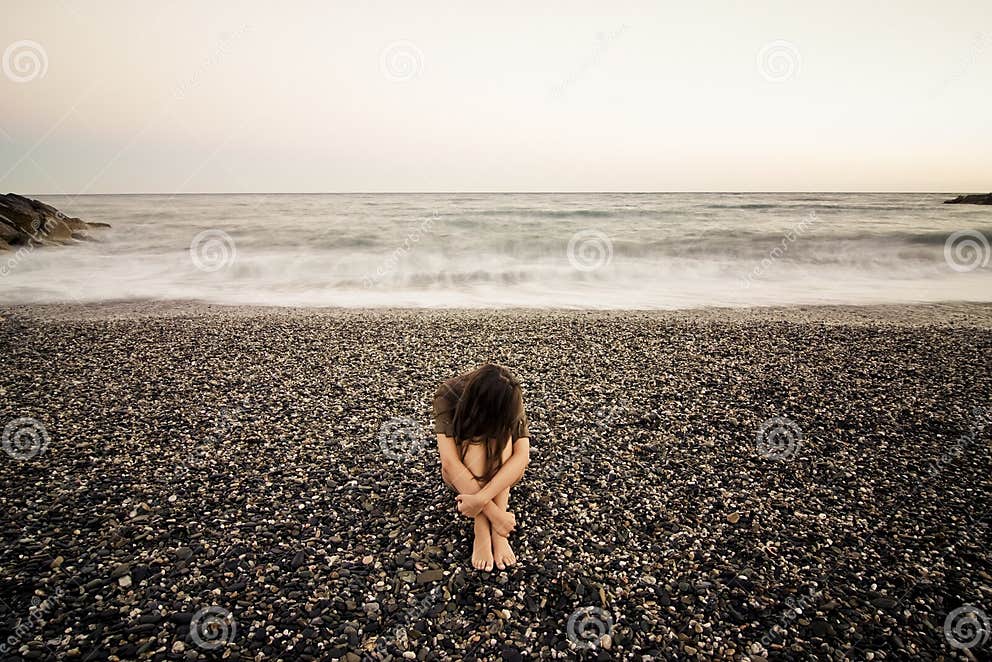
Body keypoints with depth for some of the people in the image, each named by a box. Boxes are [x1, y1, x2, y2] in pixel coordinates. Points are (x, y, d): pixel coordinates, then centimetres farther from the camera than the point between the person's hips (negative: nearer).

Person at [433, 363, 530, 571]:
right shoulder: (447, 395, -30)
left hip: (499, 471, 2)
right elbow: (449, 461, -38)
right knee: (473, 439, -33)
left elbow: (522, 455, -34)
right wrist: (493, 511, -42)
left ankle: (497, 533, -30)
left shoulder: (509, 399, -24)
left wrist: (481, 498, -45)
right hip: (460, 474, -1)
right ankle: (481, 530, -31)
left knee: (503, 435, -31)